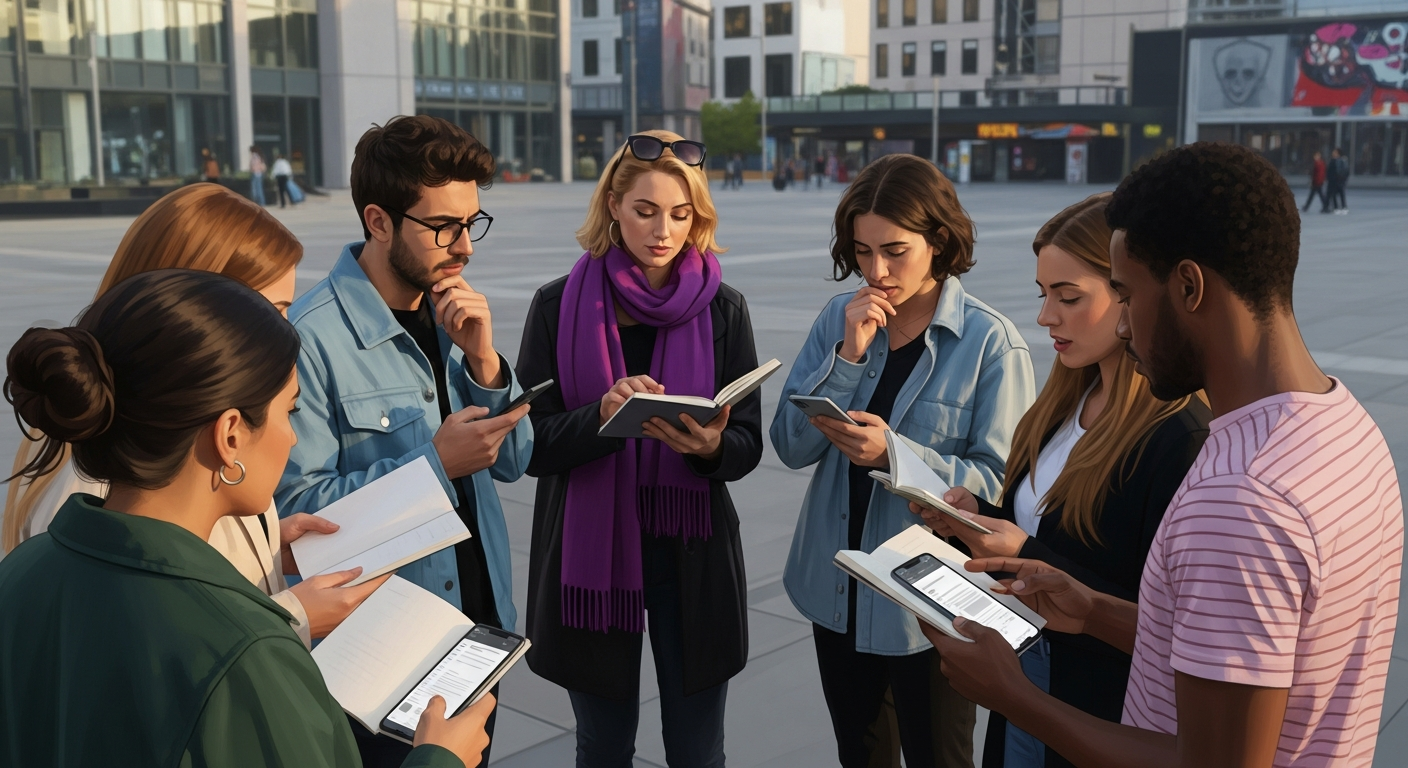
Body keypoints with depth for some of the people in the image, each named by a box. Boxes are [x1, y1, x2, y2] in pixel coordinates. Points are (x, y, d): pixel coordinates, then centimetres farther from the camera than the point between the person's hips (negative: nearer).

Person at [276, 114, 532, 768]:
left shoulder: (453, 313, 3)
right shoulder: (313, 336, -20)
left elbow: (512, 460, 2)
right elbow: (297, 503, -23)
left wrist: (483, 360, -13)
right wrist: (436, 463, -24)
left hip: (481, 613, 7)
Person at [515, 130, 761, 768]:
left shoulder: (723, 309, -2)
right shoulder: (560, 305, -4)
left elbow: (748, 445, -2)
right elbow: (533, 444, -7)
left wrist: (711, 446, -24)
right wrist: (601, 417, -26)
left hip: (691, 554, 1)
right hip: (590, 550, 0)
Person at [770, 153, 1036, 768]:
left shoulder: (992, 343, -15)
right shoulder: (840, 319, -2)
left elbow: (999, 483, -17)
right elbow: (791, 446, -7)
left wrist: (896, 454, -30)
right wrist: (849, 354, -19)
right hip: (836, 590, 5)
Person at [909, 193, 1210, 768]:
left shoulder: (1181, 437, -23)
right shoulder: (1067, 403, 2)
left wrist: (1030, 558, -26)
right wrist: (976, 515, -7)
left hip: (1104, 718, -7)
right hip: (1025, 678, 7)